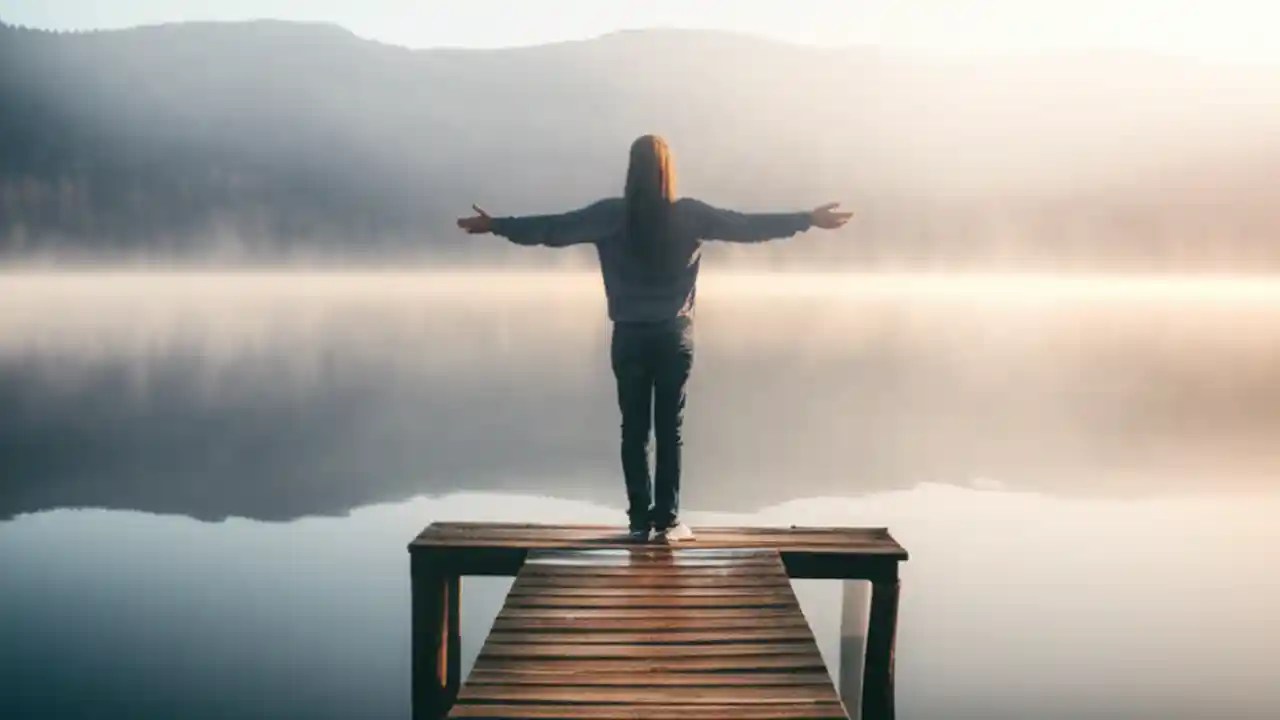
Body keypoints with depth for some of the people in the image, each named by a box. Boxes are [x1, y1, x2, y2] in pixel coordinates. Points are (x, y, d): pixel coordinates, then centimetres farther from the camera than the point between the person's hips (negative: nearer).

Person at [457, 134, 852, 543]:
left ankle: (639, 520, 10)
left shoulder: (611, 215, -5)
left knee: (634, 431, 7)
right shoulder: (690, 214, -5)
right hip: (674, 337, 0)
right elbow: (748, 226, -1)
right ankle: (667, 520, 9)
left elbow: (553, 229, -1)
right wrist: (808, 219, 8)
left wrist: (494, 225, 11)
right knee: (670, 431, 6)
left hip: (629, 338, 0)